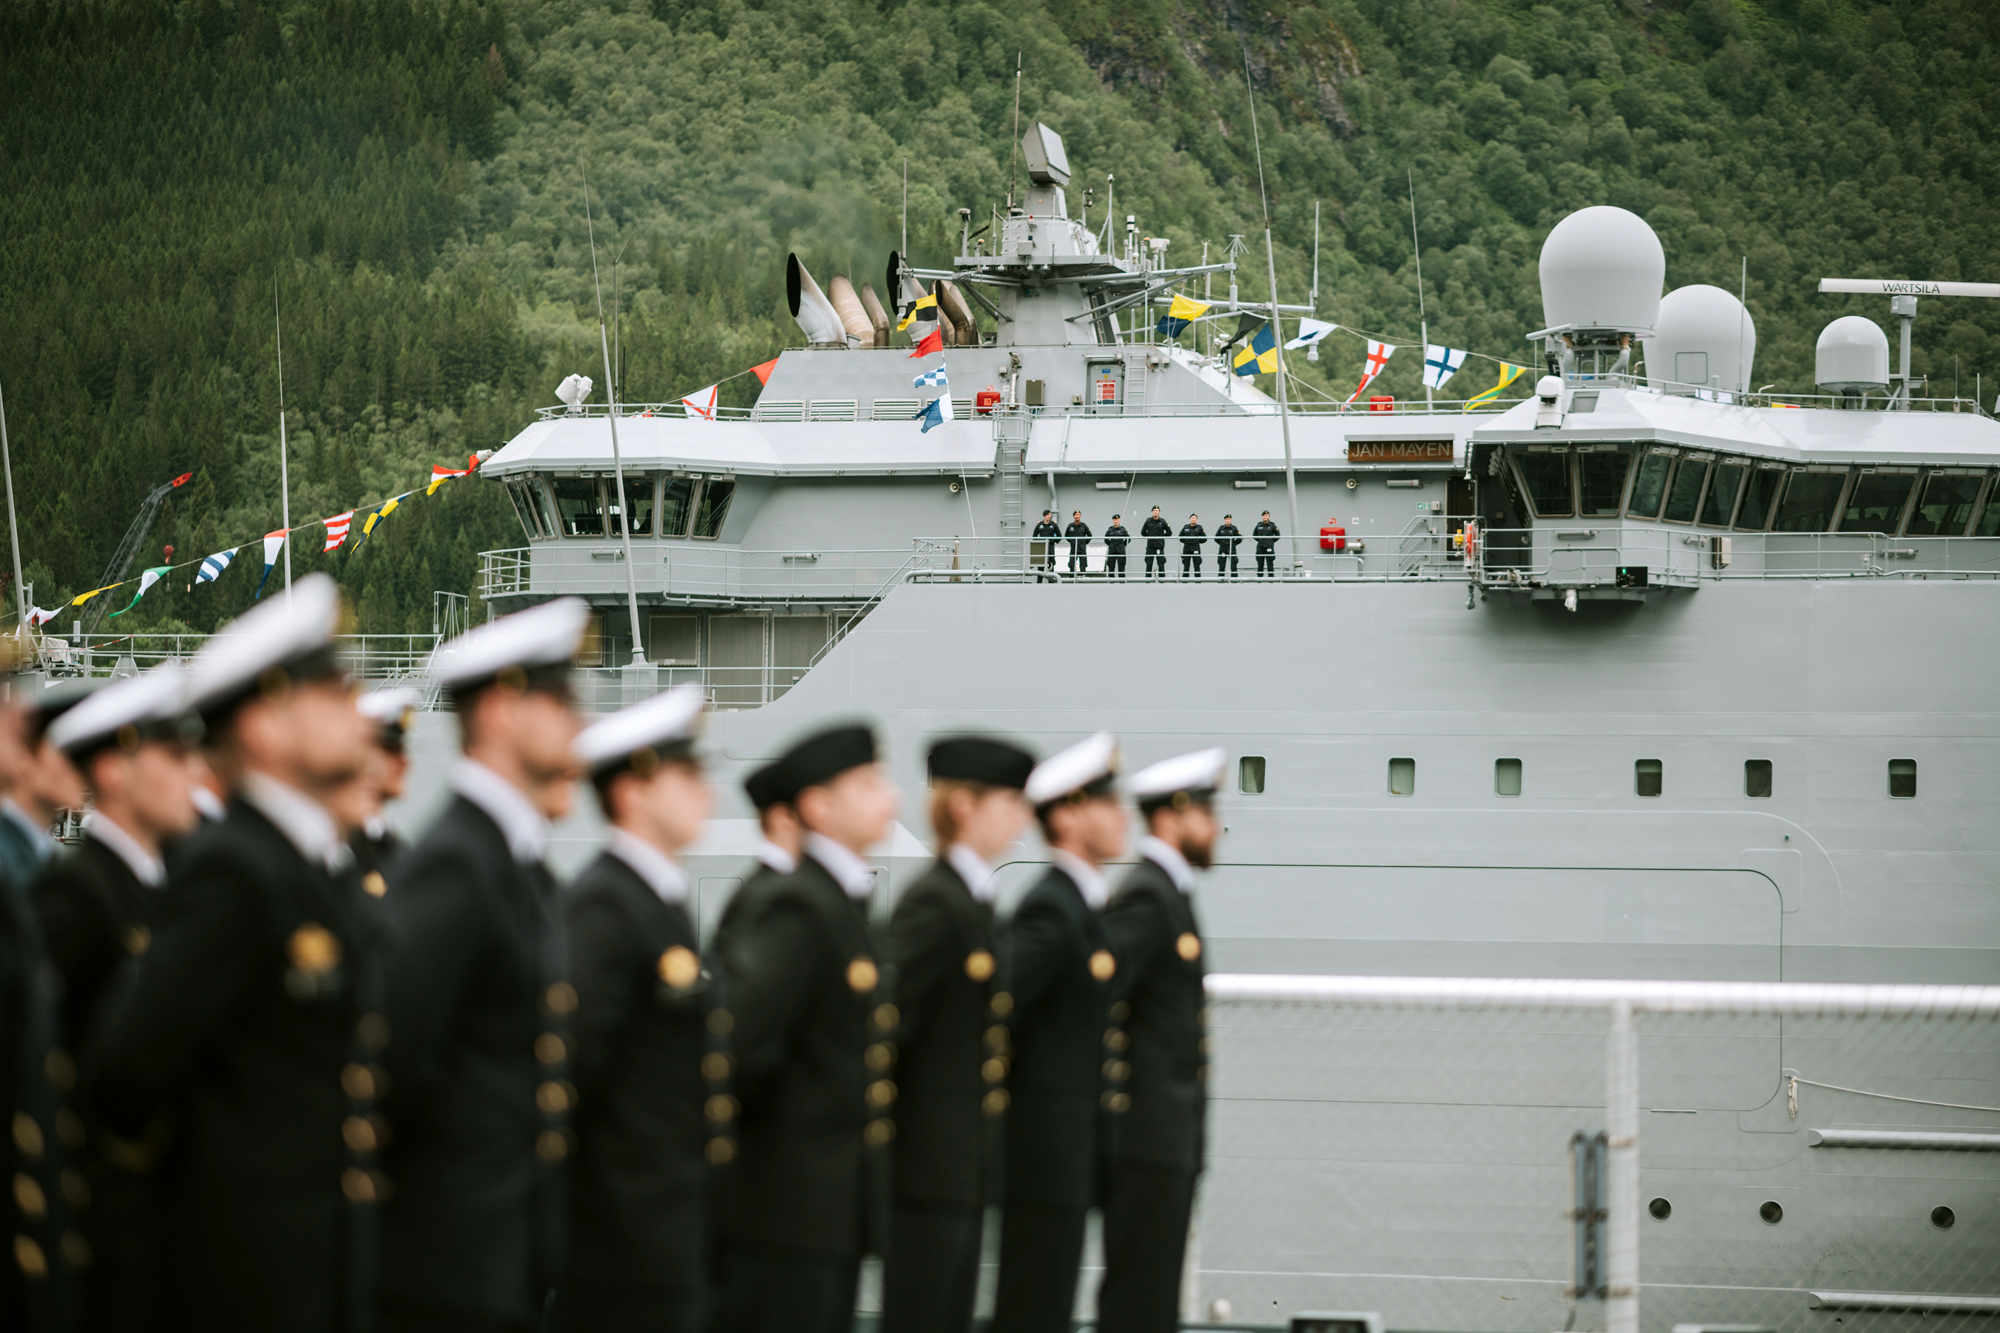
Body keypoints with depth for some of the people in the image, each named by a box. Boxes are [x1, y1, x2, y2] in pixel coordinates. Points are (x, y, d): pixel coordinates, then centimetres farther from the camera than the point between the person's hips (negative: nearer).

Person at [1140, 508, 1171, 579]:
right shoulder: (1148, 521, 5)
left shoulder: (1162, 522, 2)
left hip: (1160, 546, -1)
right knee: (1149, 564, 2)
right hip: (1150, 546, 1)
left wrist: (1161, 536, 2)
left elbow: (1169, 533, 7)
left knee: (1161, 564, -2)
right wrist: (1149, 536, 5)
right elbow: (1143, 532, 14)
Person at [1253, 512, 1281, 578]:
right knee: (1260, 564, 4)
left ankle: (1271, 576, -3)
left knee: (1270, 564, -5)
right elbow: (1254, 535, 23)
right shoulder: (1259, 525, 9)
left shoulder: (1272, 526, 1)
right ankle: (1259, 577, 8)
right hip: (1260, 547, 3)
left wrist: (1271, 541, 6)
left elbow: (1278, 535, 9)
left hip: (1269, 547, -3)